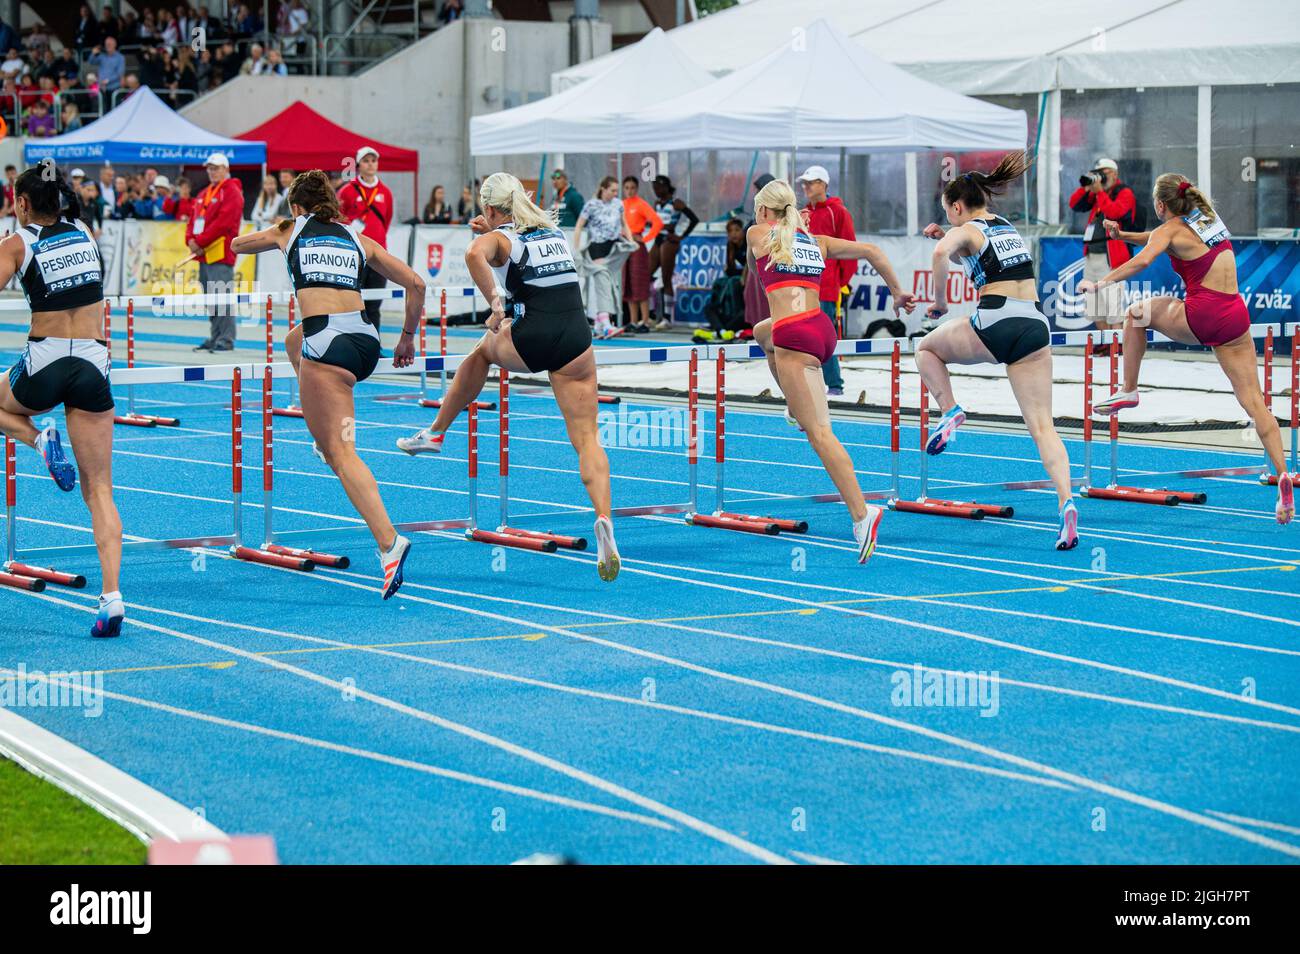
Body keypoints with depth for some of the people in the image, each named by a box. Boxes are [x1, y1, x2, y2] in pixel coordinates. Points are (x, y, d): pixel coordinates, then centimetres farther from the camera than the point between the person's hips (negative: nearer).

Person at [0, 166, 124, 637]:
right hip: (94, 364, 3)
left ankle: (41, 438, 1)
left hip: (44, 362, -3)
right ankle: (111, 596, -13)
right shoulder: (85, 232, 11)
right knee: (99, 490, 3)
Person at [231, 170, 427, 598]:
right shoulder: (360, 240, 19)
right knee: (295, 341, 37)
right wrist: (408, 337, 24)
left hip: (327, 346, -5)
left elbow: (238, 245, 33)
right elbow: (415, 284, 13)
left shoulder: (290, 230, 14)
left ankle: (388, 542, -24)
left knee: (341, 453, -7)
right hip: (366, 339, 5)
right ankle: (327, 436, 30)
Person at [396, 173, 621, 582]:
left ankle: (435, 433, 43)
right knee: (586, 439, -1)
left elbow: (475, 255, -20)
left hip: (528, 340, -3)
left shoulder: (499, 237, 5)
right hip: (576, 341, 3)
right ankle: (604, 520, -24)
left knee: (482, 350, 33)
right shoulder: (553, 230, 22)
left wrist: (496, 303, -17)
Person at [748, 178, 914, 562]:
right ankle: (797, 407, 33)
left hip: (795, 336, -7)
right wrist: (898, 293, 19)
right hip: (823, 328, 7)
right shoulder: (817, 242, 17)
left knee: (819, 433, -11)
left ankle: (861, 513, -22)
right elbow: (872, 251, 11)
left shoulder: (758, 234, 5)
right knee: (762, 332, 38)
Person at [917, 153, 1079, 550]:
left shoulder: (965, 231, 4)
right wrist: (945, 236, 34)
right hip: (1035, 325, 6)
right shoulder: (1008, 227, 25)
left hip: (995, 323, -6)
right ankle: (1066, 501, -21)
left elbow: (941, 254, -20)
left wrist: (939, 302, -8)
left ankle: (950, 412, 4)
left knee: (926, 348, 26)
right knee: (1042, 426, -1)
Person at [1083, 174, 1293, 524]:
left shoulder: (1171, 230, -1)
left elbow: (1141, 261, -20)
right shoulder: (1208, 217, 20)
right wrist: (1123, 235, 28)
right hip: (1235, 315, 6)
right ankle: (1282, 474, -15)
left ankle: (1128, 391, 23)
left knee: (1137, 313, 23)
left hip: (1200, 316, -6)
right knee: (1254, 401, 1)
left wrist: (1101, 283, -19)